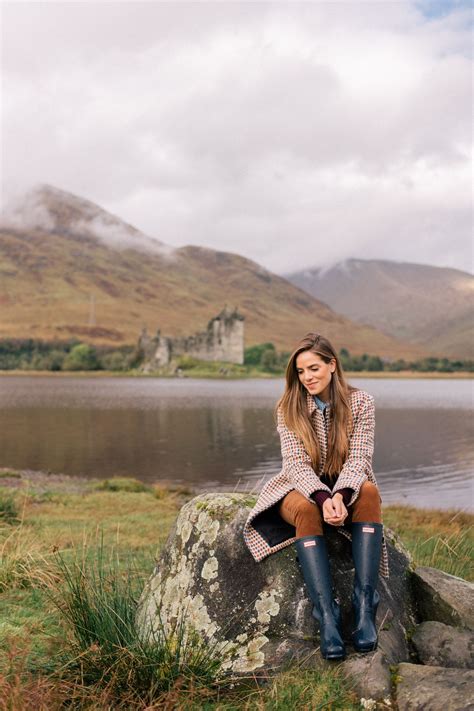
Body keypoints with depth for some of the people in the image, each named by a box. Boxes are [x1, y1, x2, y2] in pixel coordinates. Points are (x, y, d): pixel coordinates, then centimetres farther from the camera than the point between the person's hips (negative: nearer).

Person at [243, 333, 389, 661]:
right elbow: (297, 463, -13)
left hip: (346, 488, 1)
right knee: (307, 510, -36)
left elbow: (358, 458, -13)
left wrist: (341, 495, -34)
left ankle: (365, 607, -37)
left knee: (369, 493, -34)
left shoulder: (361, 402, -6)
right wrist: (323, 499, -32)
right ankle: (327, 616, -41)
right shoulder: (289, 407, -5)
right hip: (301, 489, 0)